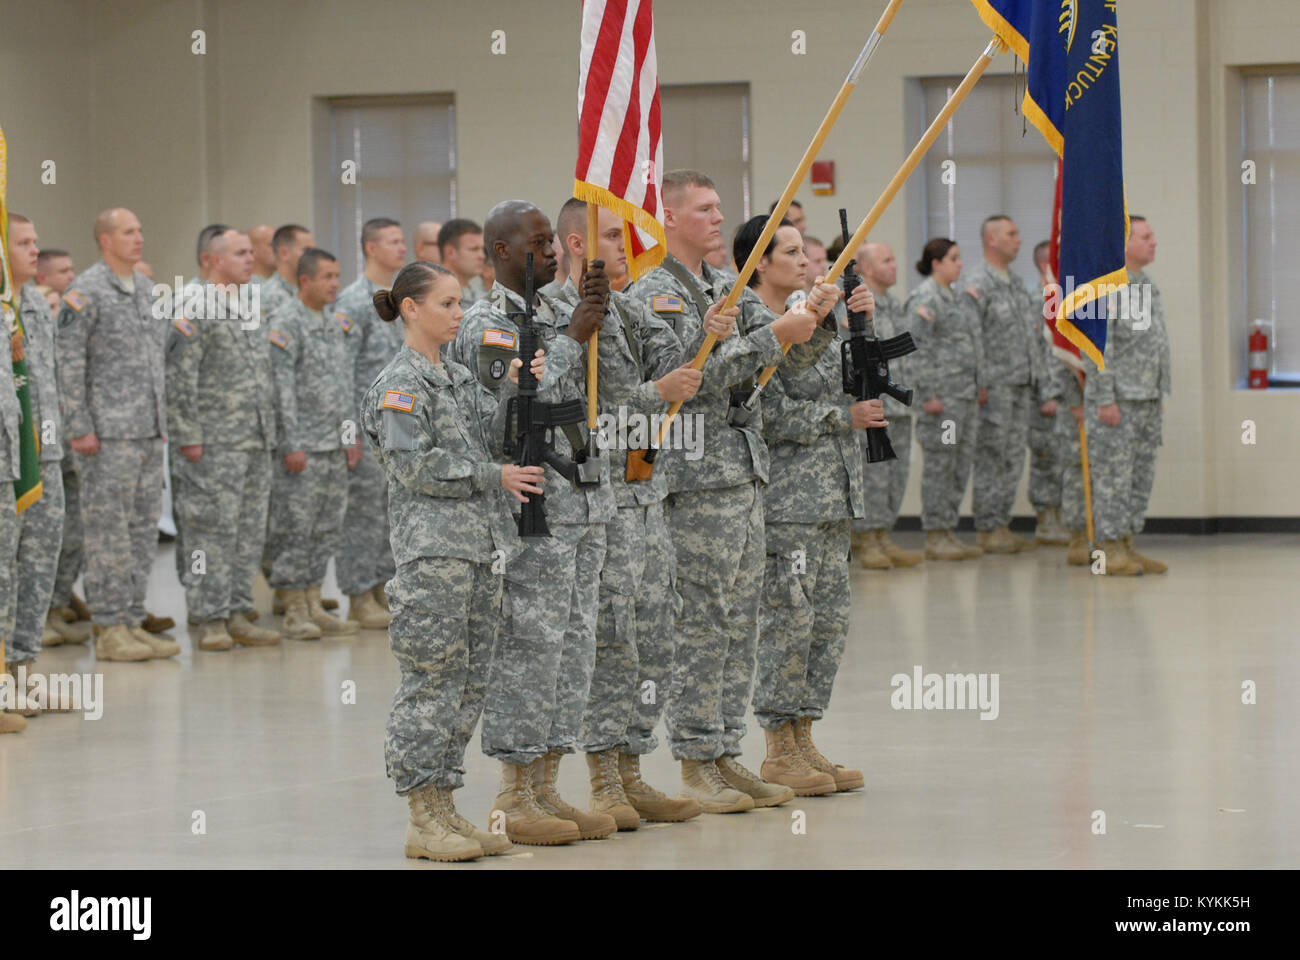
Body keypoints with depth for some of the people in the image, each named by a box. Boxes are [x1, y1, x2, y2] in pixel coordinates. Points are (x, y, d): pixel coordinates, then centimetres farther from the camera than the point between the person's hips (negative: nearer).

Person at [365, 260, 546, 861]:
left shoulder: (459, 378, 18)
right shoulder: (401, 383, -7)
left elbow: (493, 438, 12)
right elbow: (414, 466, -15)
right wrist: (493, 477, -11)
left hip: (480, 549, 8)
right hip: (433, 548, -8)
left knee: (469, 682, 9)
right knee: (433, 682, -7)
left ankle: (444, 807, 14)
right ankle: (423, 820, -3)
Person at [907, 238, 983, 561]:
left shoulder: (957, 298, 18)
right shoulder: (924, 300, -11)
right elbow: (919, 351, -16)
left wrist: (978, 387, 19)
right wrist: (929, 395, -20)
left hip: (965, 394, 9)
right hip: (942, 396, -9)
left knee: (961, 466, 10)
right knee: (939, 465, -5)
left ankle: (948, 532, 15)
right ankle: (935, 537, -1)